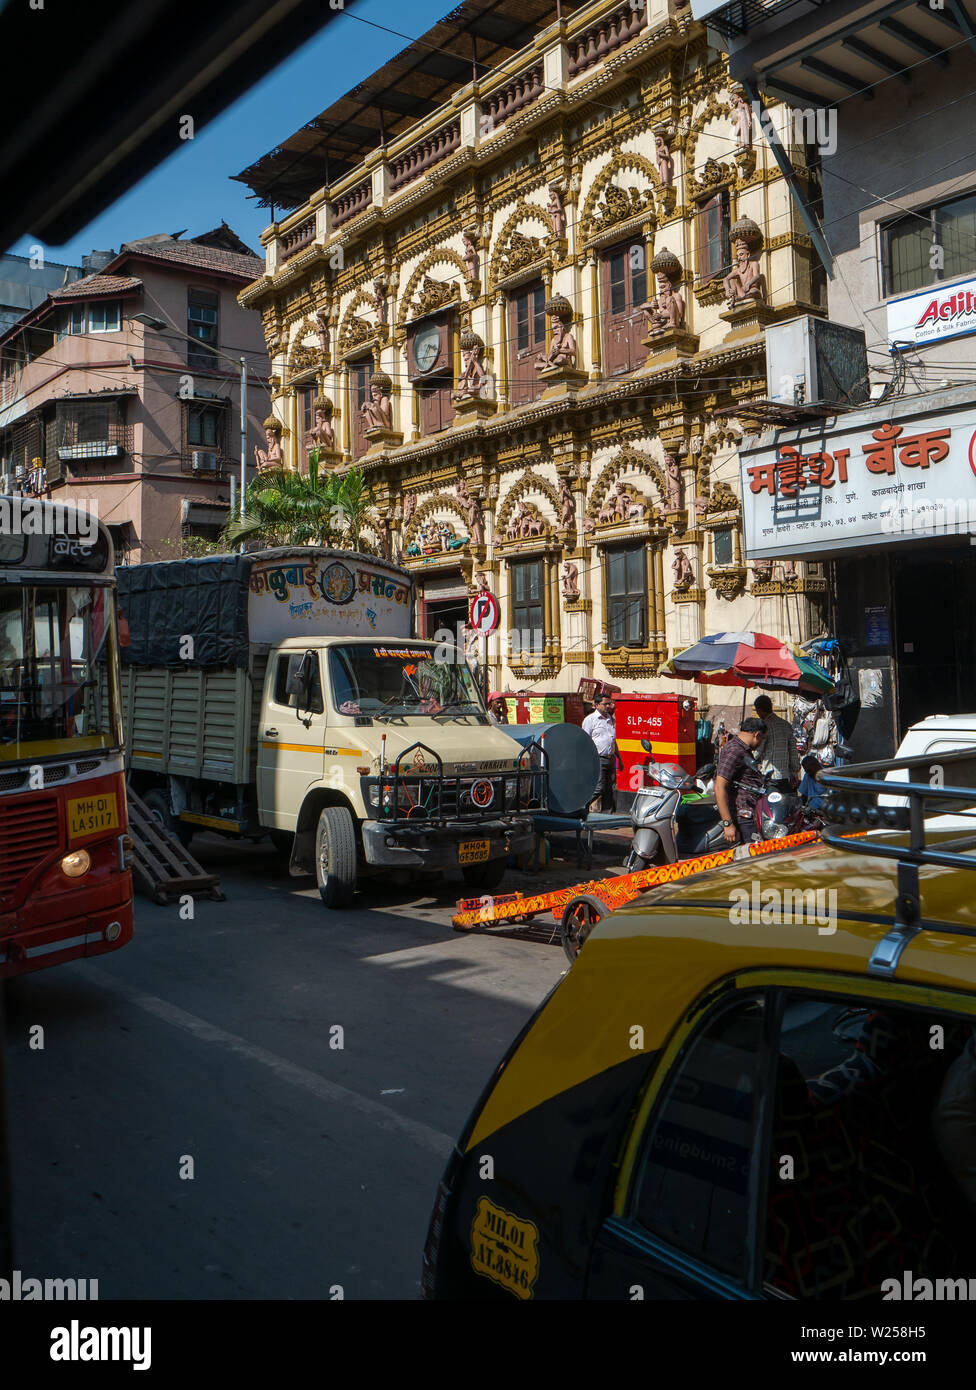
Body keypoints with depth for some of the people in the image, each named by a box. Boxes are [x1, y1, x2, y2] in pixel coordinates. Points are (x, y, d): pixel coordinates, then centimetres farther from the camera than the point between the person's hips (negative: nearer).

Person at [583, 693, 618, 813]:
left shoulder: (611, 719, 19)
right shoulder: (590, 719, -3)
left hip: (611, 759, 7)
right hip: (597, 759, -7)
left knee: (612, 789, 7)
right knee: (598, 788, -10)